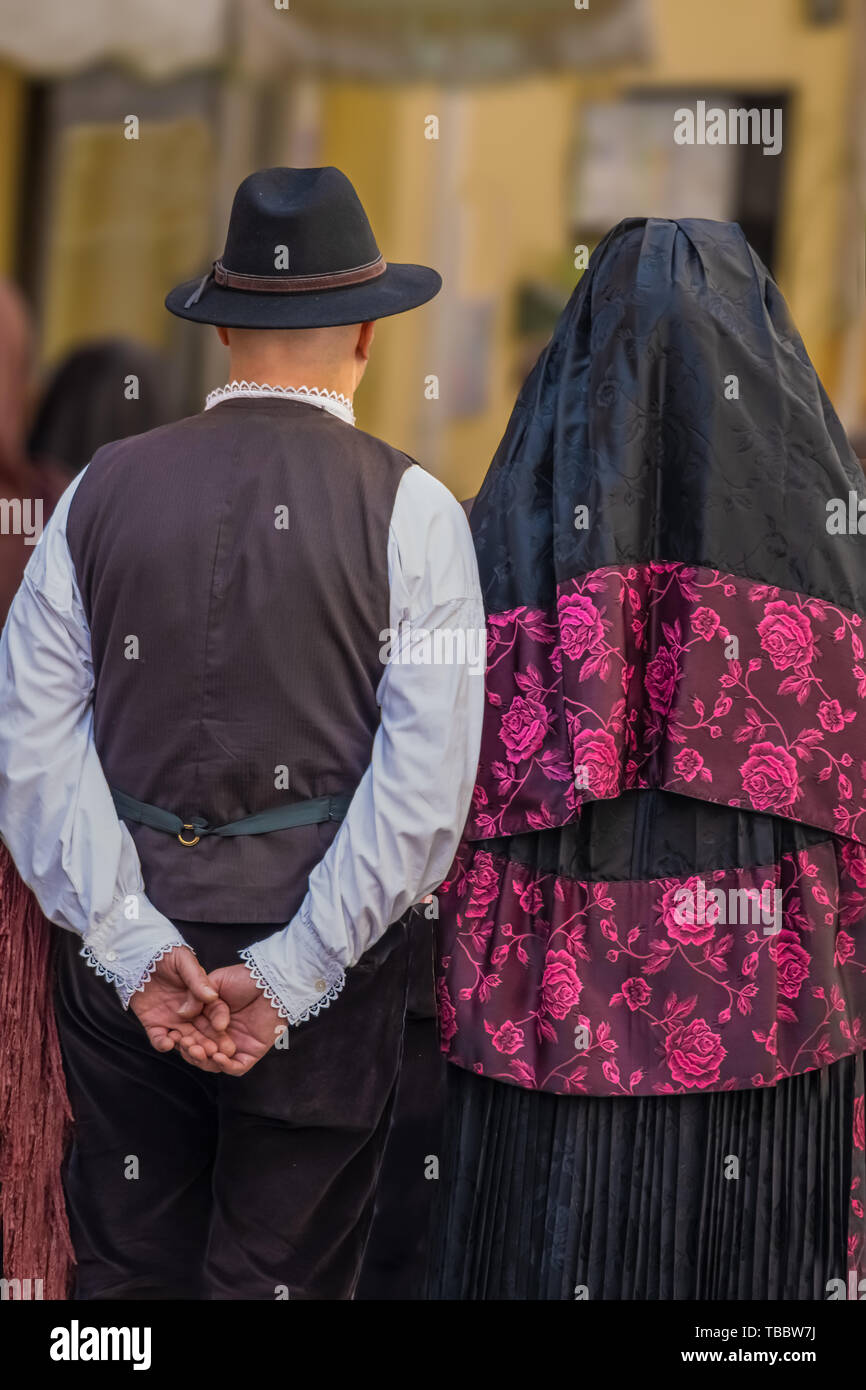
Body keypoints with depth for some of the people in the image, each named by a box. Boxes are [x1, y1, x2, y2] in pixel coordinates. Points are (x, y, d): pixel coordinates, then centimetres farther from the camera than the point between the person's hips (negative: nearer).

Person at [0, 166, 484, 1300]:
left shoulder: (102, 490, 2)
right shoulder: (409, 509, -6)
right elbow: (426, 777, -13)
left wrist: (134, 944, -7)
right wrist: (290, 976, -11)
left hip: (127, 951, 3)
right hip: (314, 954, -2)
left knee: (126, 1264, 13)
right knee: (282, 1277, 7)